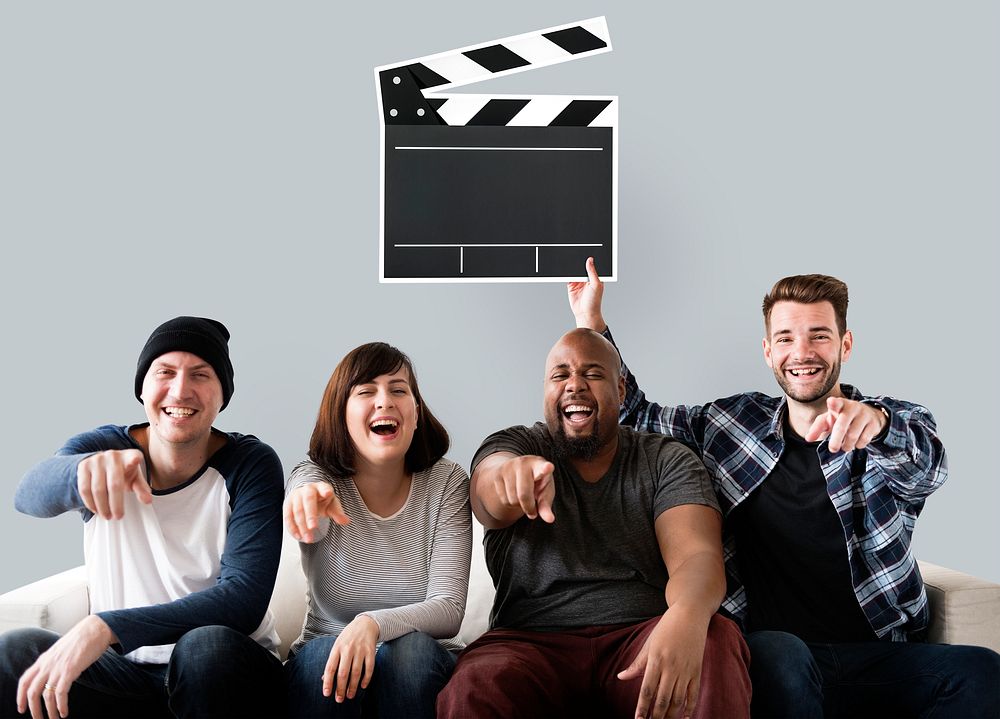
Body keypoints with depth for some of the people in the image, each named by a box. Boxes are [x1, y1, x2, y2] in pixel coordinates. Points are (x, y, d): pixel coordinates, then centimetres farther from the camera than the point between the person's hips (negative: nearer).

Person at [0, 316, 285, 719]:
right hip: (123, 671, 2)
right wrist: (83, 470, -51)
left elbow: (244, 600, -21)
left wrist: (106, 628, -32)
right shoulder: (100, 447, -3)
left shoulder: (250, 465, -10)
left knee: (208, 646, -33)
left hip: (226, 673, -1)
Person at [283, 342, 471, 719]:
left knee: (411, 647, -32)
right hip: (324, 659, 0)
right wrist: (309, 500, -58)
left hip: (421, 664, 1)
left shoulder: (446, 483, -5)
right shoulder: (314, 478, -5)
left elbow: (449, 609, -14)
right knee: (323, 652, -32)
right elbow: (311, 526, -32)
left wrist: (374, 624, -35)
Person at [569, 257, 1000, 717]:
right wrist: (591, 320, 12)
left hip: (882, 659, 1)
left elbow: (928, 467, -17)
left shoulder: (898, 427, 6)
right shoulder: (733, 421, 13)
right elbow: (634, 416, 23)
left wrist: (874, 421, -42)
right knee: (780, 654, -37)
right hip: (774, 659, -1)